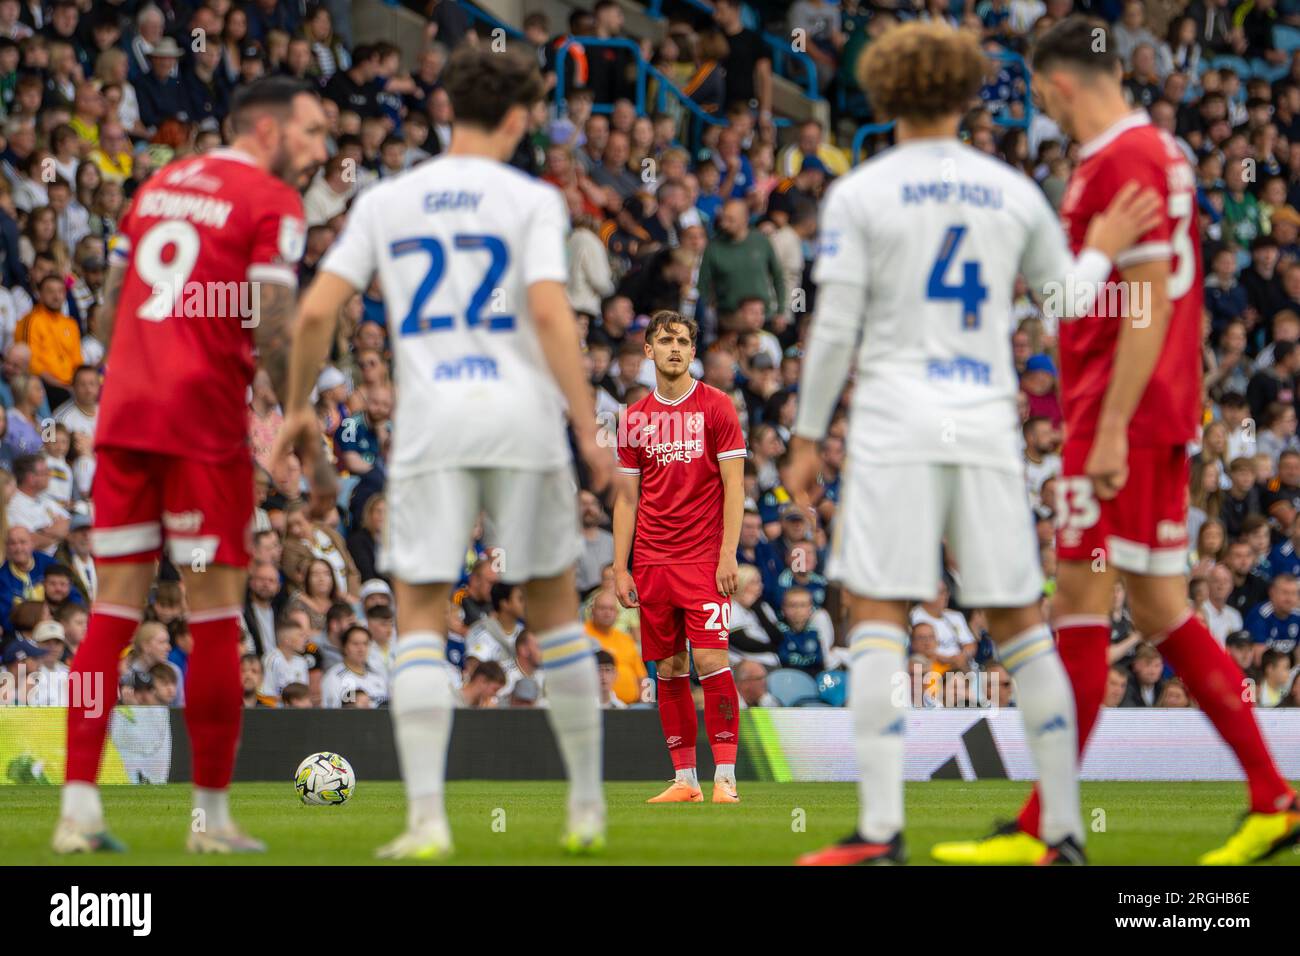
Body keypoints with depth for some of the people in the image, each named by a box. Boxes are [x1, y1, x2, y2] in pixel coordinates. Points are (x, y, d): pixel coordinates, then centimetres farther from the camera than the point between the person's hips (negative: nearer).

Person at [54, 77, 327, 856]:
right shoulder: (273, 203, -4)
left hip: (124, 414, 6)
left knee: (114, 608, 7)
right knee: (216, 611, 2)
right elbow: (272, 332, -13)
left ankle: (79, 807, 2)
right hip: (203, 424, -6)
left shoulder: (160, 186, 18)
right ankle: (212, 815, 6)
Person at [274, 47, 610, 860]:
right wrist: (588, 427, -11)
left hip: (431, 426, 1)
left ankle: (426, 819, -9)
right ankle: (588, 806, 19)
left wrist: (300, 406, 16)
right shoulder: (530, 200, 1)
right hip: (523, 421, 0)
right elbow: (549, 312, -12)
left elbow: (316, 311, 2)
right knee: (554, 604, 14)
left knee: (421, 615, 3)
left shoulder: (385, 201, 8)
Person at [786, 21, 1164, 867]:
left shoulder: (860, 195, -1)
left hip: (897, 424, -3)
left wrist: (809, 436, 3)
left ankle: (881, 829, -13)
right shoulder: (1016, 193, 9)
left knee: (878, 615, -4)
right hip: (988, 422, 3)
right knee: (1019, 621, 8)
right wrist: (1103, 252, 36)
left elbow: (834, 330, -4)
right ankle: (1065, 829, 8)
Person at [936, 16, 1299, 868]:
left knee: (1081, 601, -8)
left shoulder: (1122, 161, -14)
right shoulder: (1162, 152, 16)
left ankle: (1042, 829, -6)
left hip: (1122, 417, -10)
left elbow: (1148, 304, -20)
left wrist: (1112, 427, -22)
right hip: (1164, 414, 10)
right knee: (1161, 609, 10)